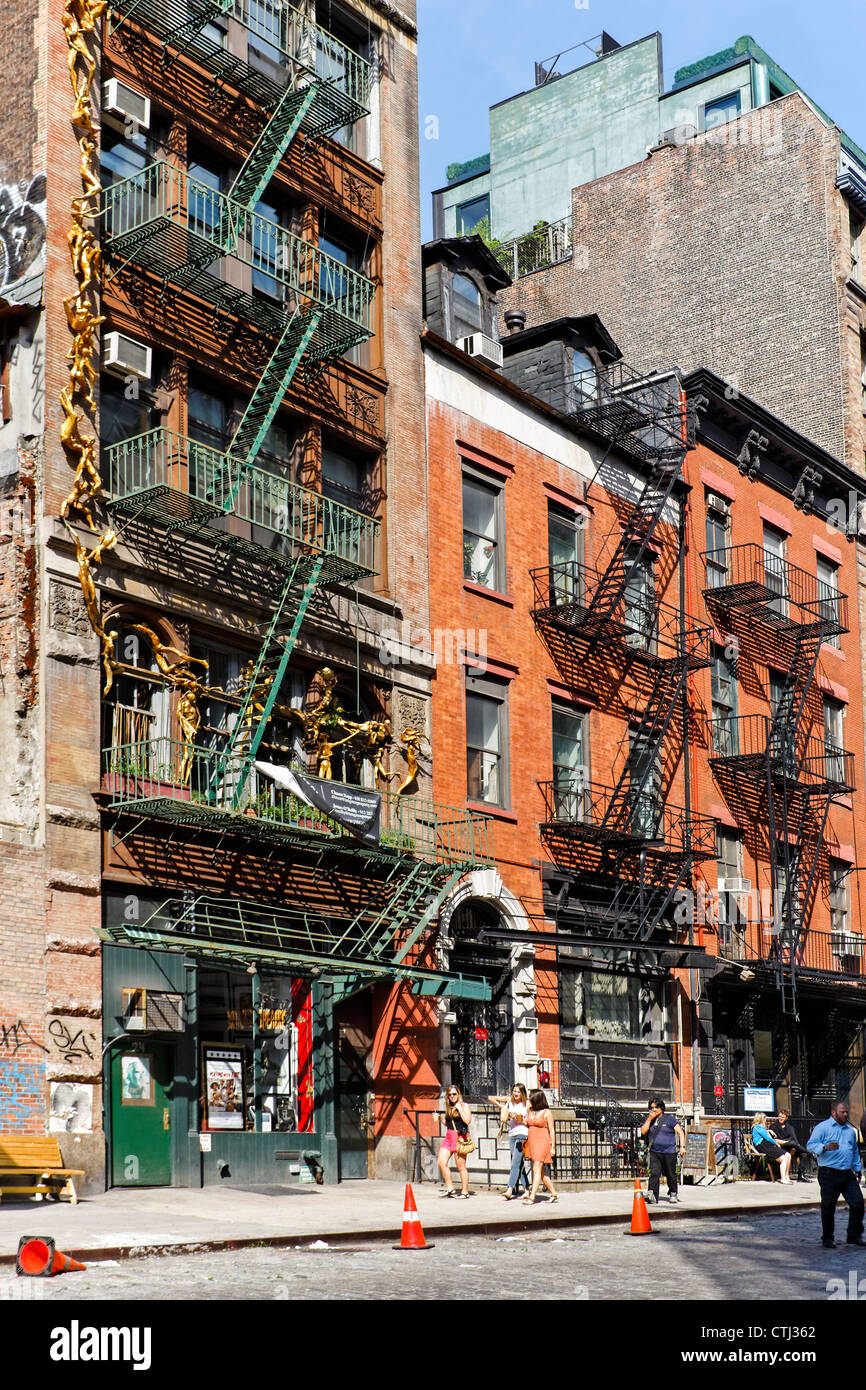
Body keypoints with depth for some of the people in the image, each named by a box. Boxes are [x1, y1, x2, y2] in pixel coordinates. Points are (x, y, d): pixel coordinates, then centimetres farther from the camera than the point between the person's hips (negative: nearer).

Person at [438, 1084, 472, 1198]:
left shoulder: (464, 1106, -2)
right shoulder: (449, 1108, 17)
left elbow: (467, 1121, -15)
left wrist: (459, 1109, -12)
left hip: (460, 1137, -7)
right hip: (449, 1136, 7)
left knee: (461, 1166, -4)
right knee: (442, 1162, -5)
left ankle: (465, 1191, 4)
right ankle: (449, 1188, 4)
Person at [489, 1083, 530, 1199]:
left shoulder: (527, 1104, 0)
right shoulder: (509, 1100, 9)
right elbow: (490, 1098, 13)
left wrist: (522, 1120, -16)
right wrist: (501, 1106, 4)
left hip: (522, 1134, -5)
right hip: (511, 1134, 5)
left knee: (515, 1163, -14)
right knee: (519, 1163, 8)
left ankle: (510, 1189, -21)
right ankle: (526, 1188, 15)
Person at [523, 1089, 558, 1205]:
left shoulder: (546, 1113, -5)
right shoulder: (529, 1110, 13)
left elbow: (552, 1130, -5)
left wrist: (553, 1147, -8)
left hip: (542, 1142, -7)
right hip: (531, 1142, 7)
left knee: (537, 1169, -15)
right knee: (541, 1171, 10)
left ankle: (532, 1197, -21)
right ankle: (554, 1194, 21)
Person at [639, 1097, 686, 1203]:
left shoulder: (669, 1119, -1)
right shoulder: (649, 1119, 10)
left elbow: (680, 1132, -1)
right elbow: (643, 1131, -1)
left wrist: (682, 1146, -11)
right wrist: (649, 1119, -8)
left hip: (669, 1152, -2)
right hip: (654, 1153, 2)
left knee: (670, 1175, 8)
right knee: (654, 1173, -13)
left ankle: (673, 1194, 27)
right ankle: (652, 1195, -21)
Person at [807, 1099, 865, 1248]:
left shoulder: (850, 1130, 20)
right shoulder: (822, 1127, -1)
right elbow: (811, 1145, -11)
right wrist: (825, 1147, -28)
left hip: (848, 1174, 6)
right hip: (829, 1173, -6)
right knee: (828, 1207, -1)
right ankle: (827, 1239, 12)